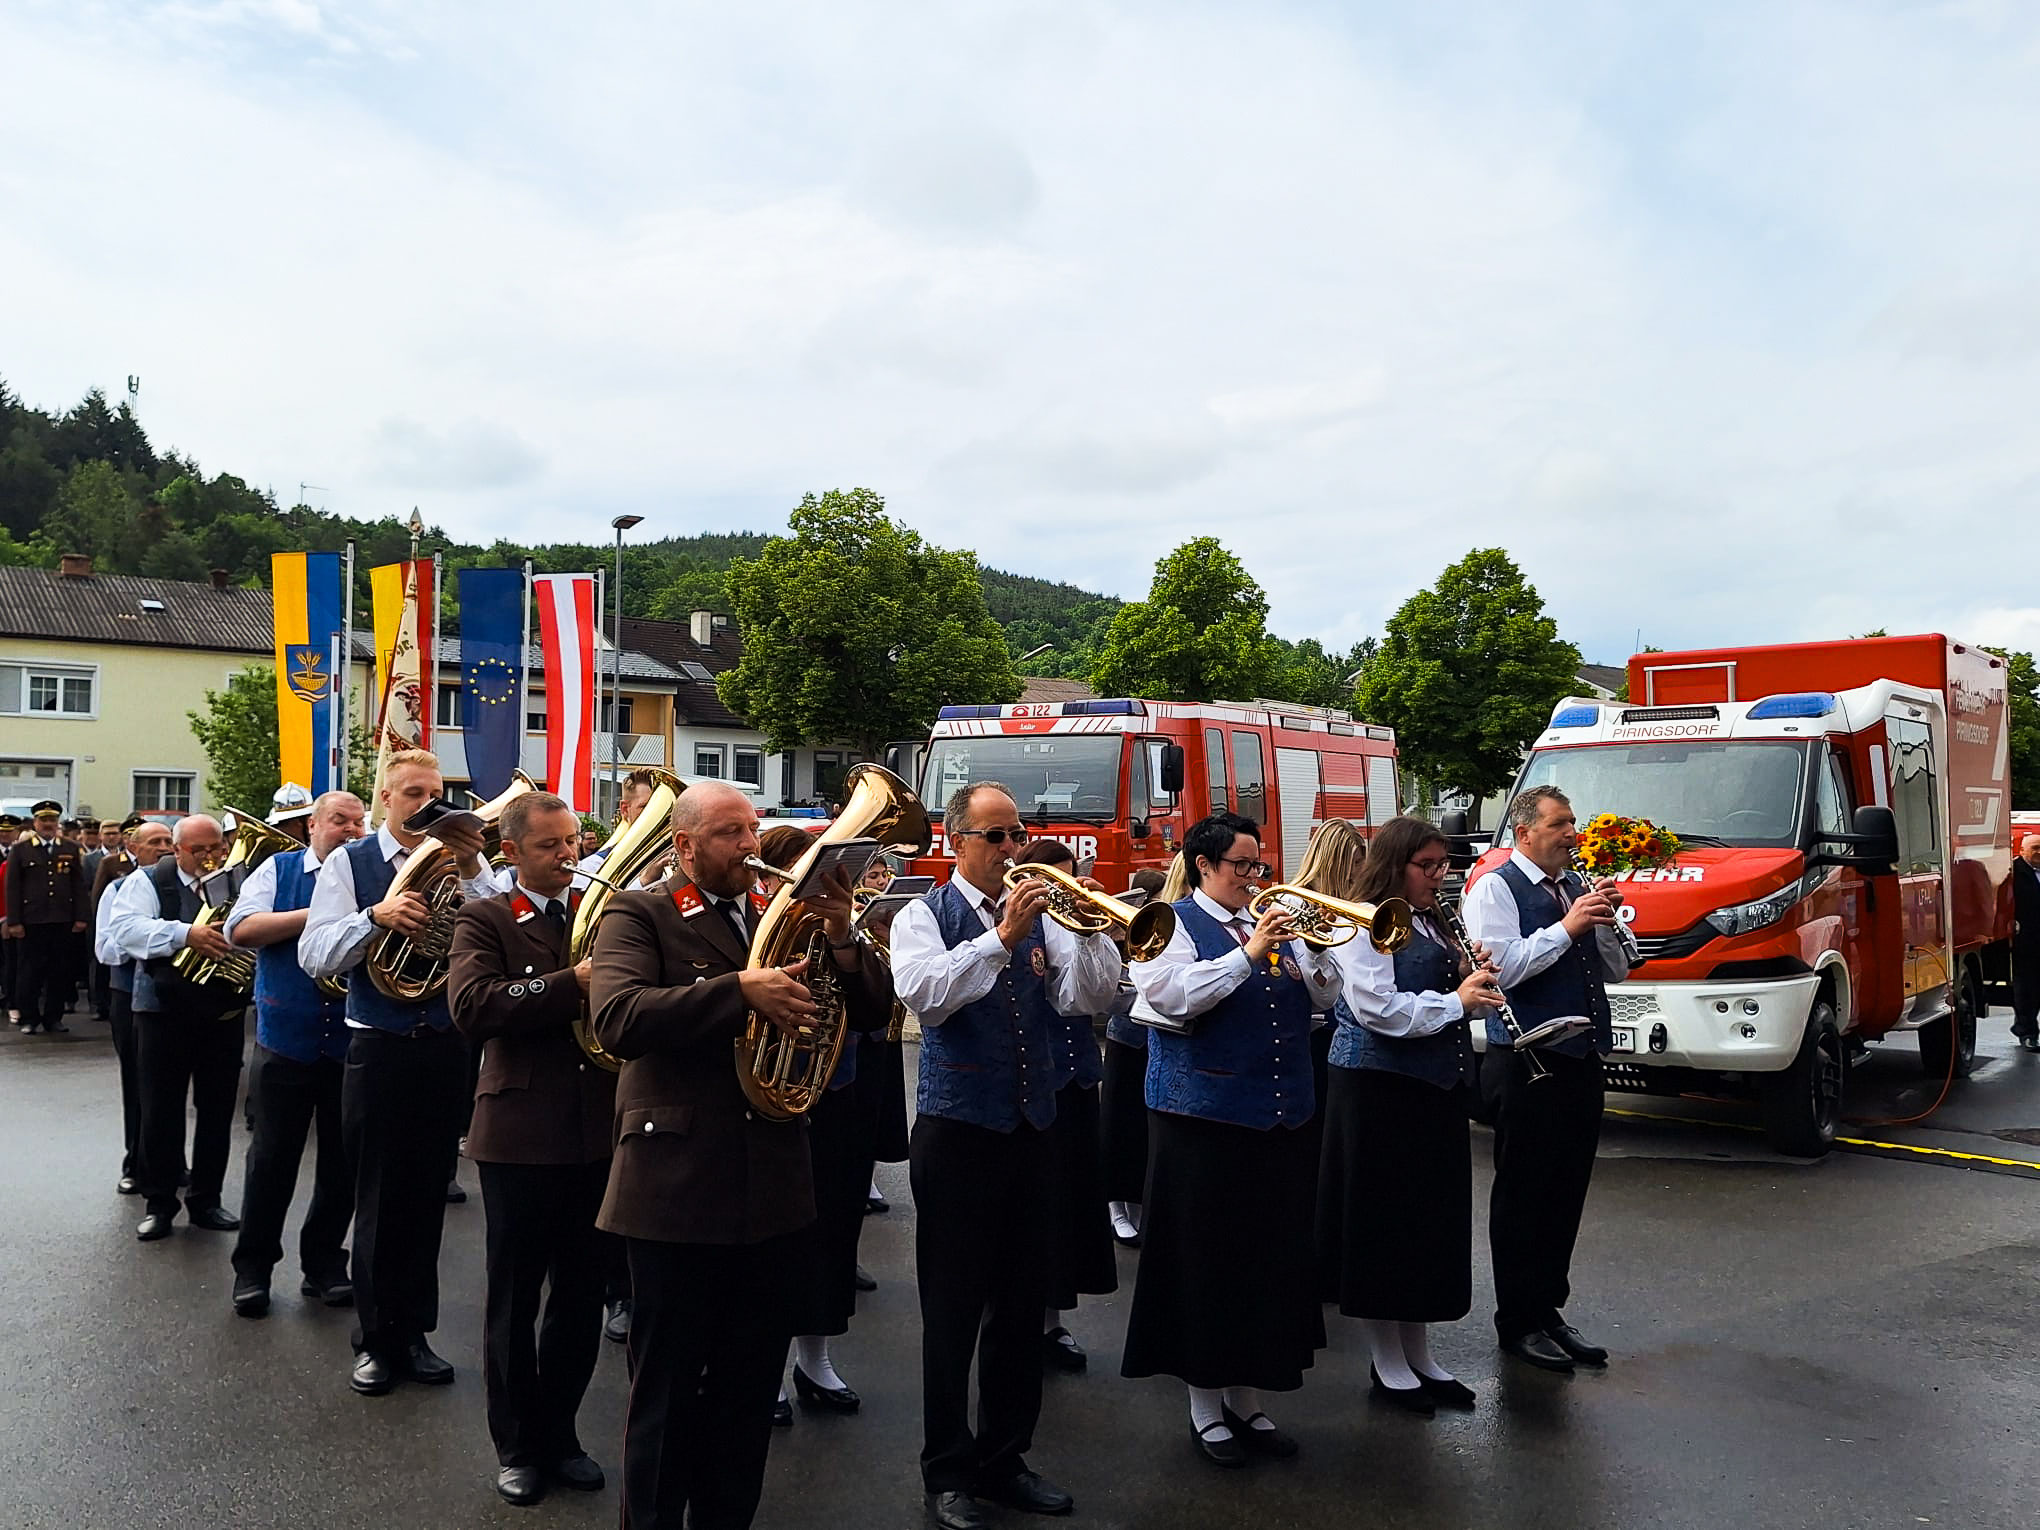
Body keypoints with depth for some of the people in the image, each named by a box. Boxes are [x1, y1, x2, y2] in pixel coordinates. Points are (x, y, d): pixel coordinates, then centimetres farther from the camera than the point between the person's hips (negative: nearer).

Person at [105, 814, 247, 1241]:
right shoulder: (148, 882, 0)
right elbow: (124, 928, -16)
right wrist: (184, 934, -29)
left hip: (225, 1014, 2)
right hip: (165, 1012, -2)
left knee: (217, 1110, 9)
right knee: (160, 1111, 5)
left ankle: (206, 1200, 21)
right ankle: (159, 1203, 17)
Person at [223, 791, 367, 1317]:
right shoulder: (279, 870, 3)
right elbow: (242, 929, -10)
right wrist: (317, 914, -16)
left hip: (353, 1045, 1)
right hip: (286, 1039, -1)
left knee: (343, 1164, 9)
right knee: (272, 1158, 7)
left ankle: (325, 1267, 23)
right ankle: (252, 1268, 21)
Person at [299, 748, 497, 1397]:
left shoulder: (464, 861, 4)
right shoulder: (348, 864, 2)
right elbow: (314, 956, -8)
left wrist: (472, 873, -19)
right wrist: (377, 915, -23)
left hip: (446, 1046, 2)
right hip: (379, 1049, -1)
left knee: (428, 1195, 11)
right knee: (378, 1197, 7)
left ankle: (414, 1332, 26)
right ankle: (376, 1338, 22)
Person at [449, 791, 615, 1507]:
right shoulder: (485, 920, -3)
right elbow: (472, 1006, -20)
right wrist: (573, 982, -27)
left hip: (597, 1132, 3)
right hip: (520, 1133, -3)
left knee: (581, 1298, 14)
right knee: (514, 1299, 11)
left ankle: (558, 1431, 31)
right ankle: (516, 1444, 27)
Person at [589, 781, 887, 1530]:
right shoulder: (638, 914, -6)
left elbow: (871, 1011, 6)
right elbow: (616, 1018, -23)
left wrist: (841, 938, -13)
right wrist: (741, 990, -28)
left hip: (774, 1191, 5)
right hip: (678, 1192, -5)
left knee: (750, 1394, 19)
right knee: (667, 1397, 11)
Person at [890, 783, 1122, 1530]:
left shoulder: (1040, 915, 8)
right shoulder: (924, 916, -2)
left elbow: (1088, 998, -2)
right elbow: (925, 993, -20)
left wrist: (1086, 923, -16)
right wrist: (1001, 937, -25)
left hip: (1031, 1130, 4)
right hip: (958, 1131, -4)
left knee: (1023, 1303, 13)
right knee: (953, 1308, 5)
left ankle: (1004, 1457, 28)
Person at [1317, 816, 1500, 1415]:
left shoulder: (1432, 924, 14)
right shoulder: (1363, 924, -12)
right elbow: (1376, 1008, -22)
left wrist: (1472, 983, -1)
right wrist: (1455, 1001, -17)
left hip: (1435, 1086, 9)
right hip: (1379, 1089, -8)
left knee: (1433, 1218, 13)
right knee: (1383, 1222, 2)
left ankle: (1419, 1355, 26)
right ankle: (1387, 1364, 15)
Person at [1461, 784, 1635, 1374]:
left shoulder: (1578, 887, 14)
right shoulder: (1495, 888, -7)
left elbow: (1615, 971, 15)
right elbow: (1501, 967, -20)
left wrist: (1605, 919, -2)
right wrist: (1567, 927, -17)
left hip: (1582, 1059, 7)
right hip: (1527, 1062, -7)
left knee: (1567, 1191, 14)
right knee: (1523, 1193, 1)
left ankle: (1549, 1309, 27)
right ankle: (1518, 1323, 12)